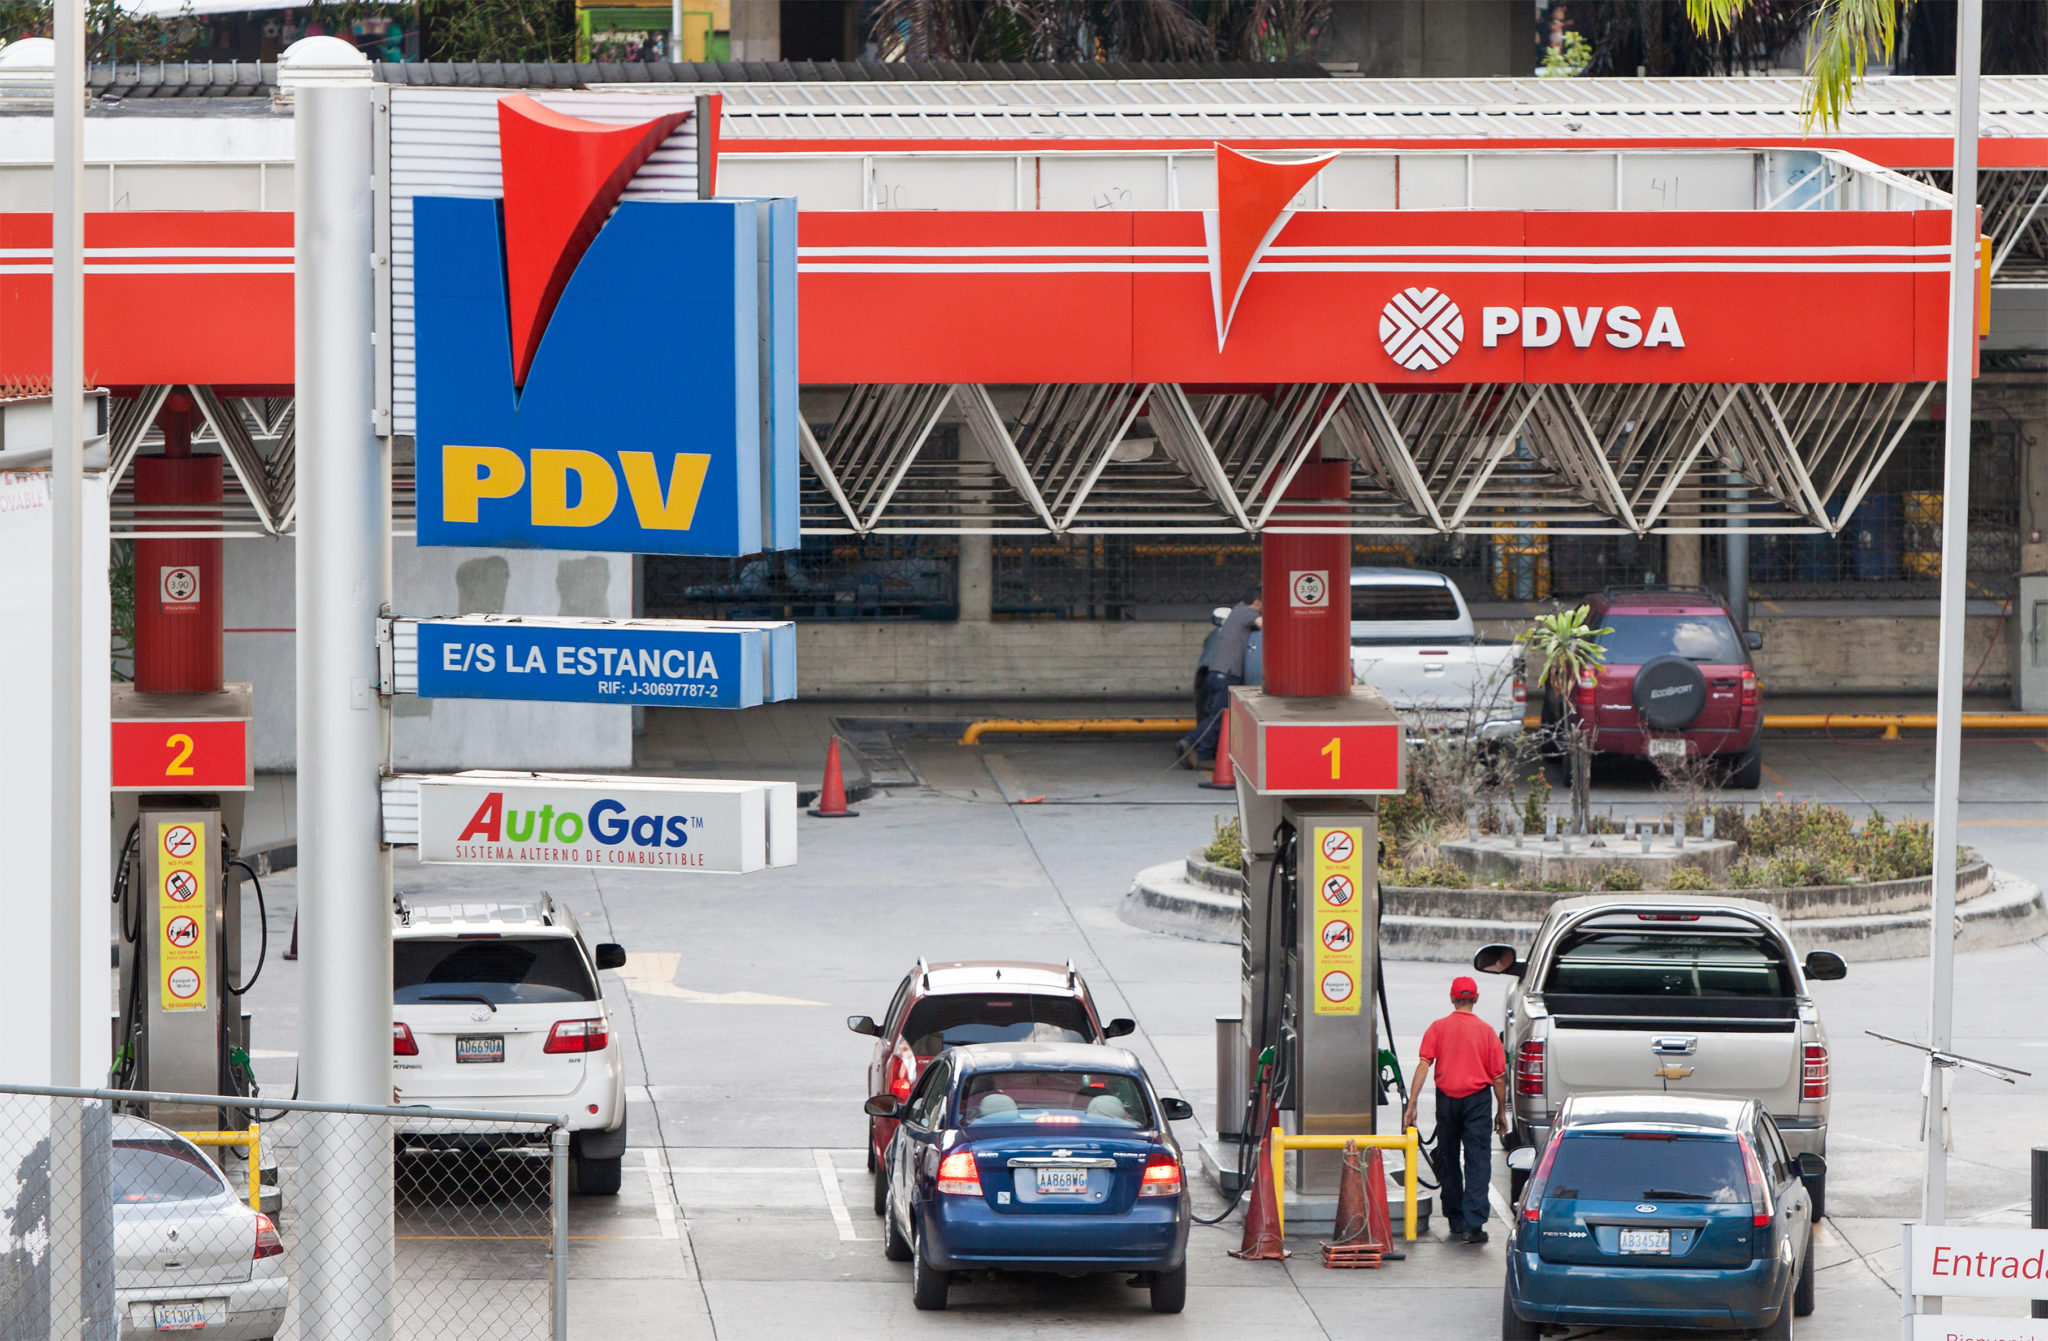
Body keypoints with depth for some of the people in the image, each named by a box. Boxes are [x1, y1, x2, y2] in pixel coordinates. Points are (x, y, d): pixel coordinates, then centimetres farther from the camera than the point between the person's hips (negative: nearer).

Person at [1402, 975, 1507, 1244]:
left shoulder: (1438, 1028, 0)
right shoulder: (1486, 1031, -1)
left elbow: (1424, 1065, -9)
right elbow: (1499, 1076, 1)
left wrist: (1411, 1104, -10)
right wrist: (1502, 1112, 11)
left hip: (1447, 1100, 1)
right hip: (1478, 1098, -1)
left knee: (1448, 1161, 15)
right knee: (1478, 1162, -3)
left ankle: (1456, 1222, 20)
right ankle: (1474, 1224, -14)